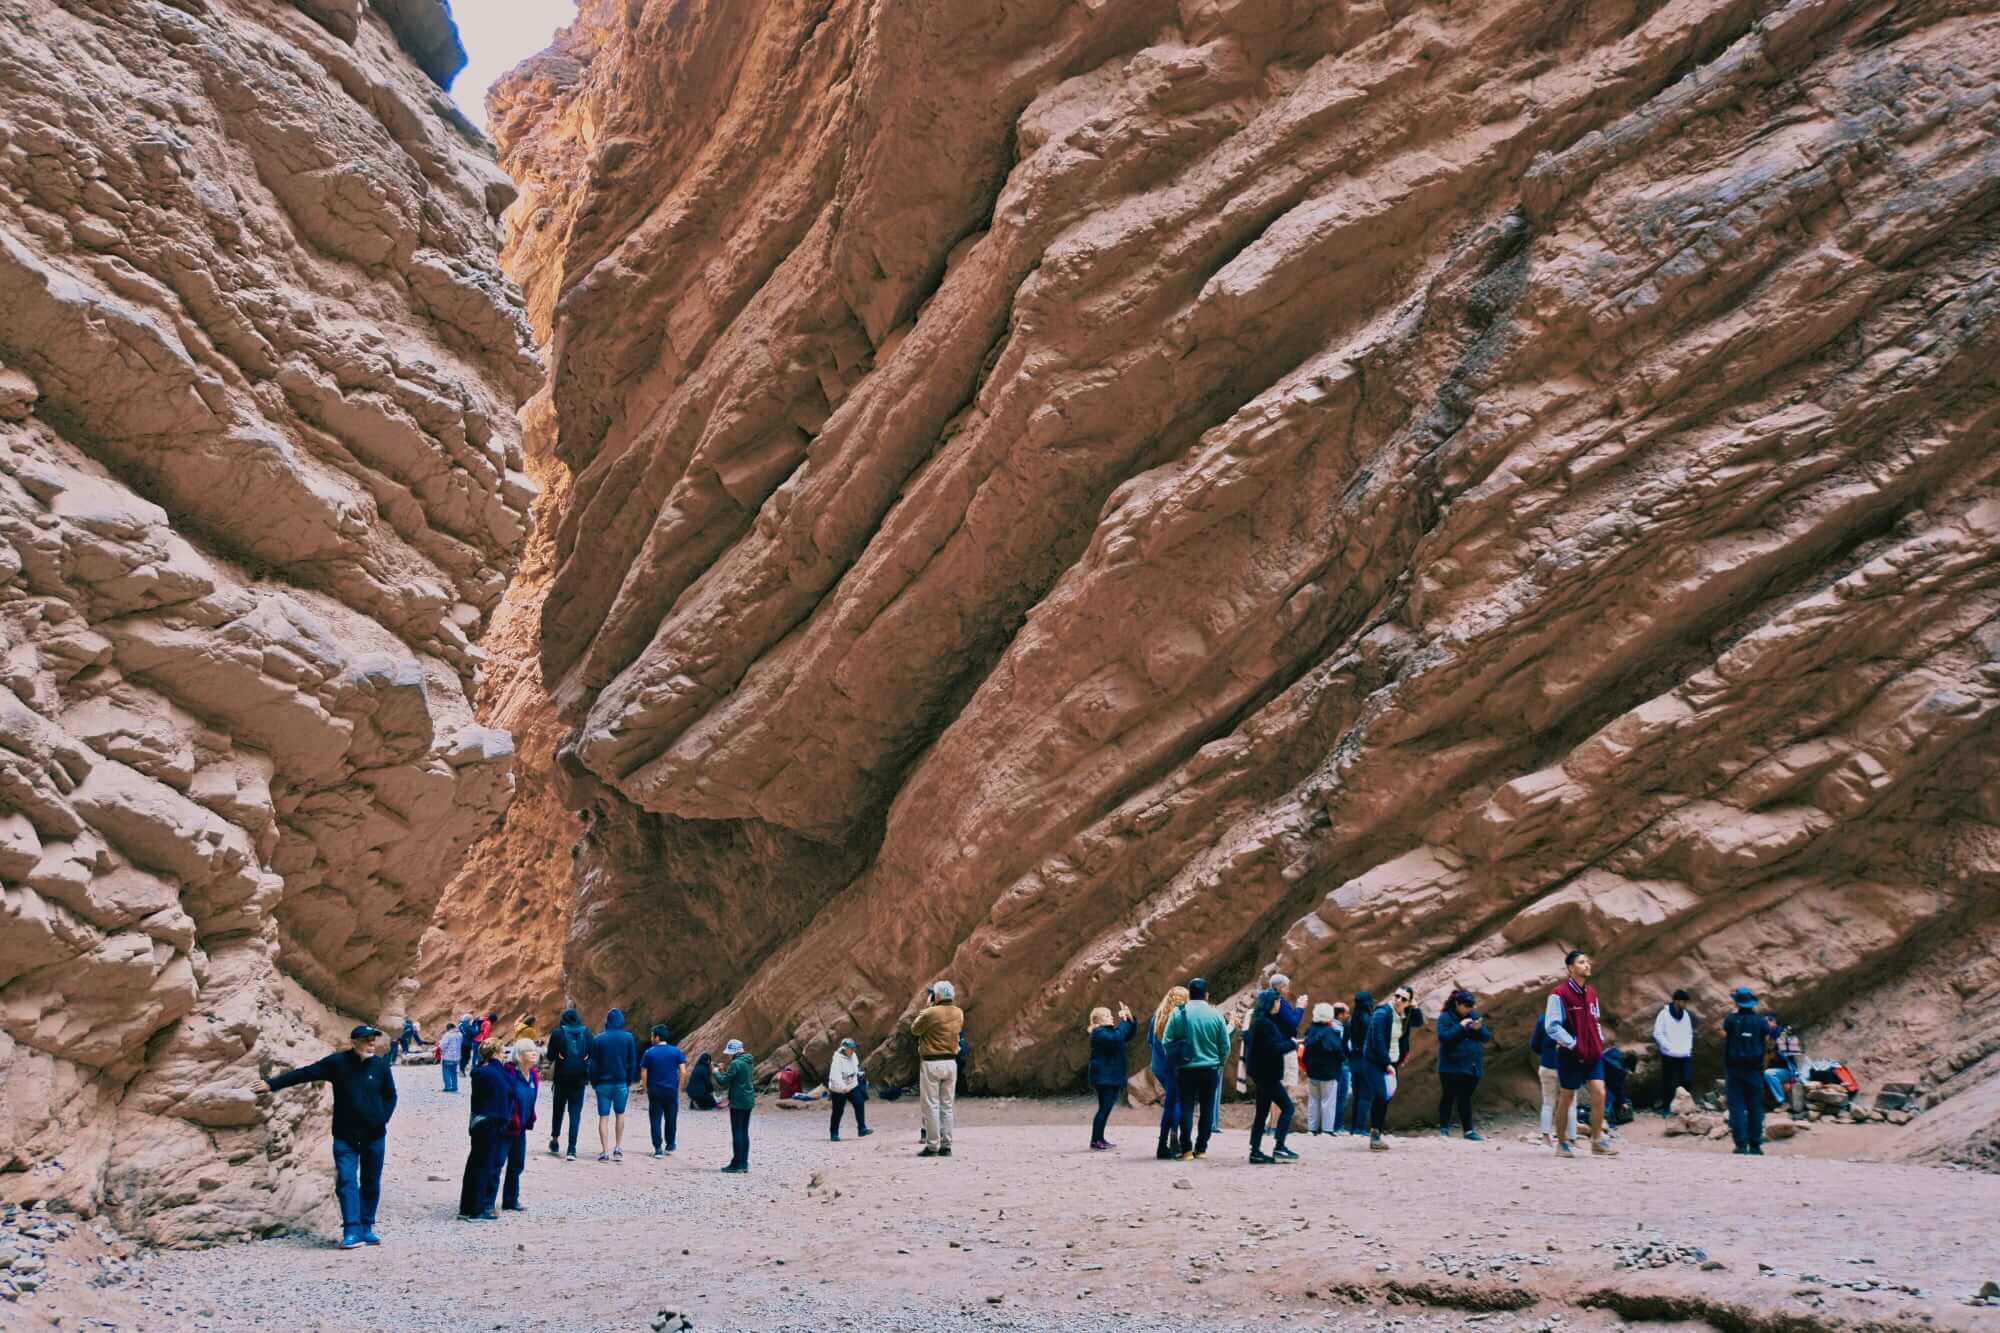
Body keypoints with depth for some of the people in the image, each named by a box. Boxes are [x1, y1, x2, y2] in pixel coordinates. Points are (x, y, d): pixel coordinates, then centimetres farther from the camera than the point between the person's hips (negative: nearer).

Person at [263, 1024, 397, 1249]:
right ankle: (352, 1231, -11)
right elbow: (304, 1073, -7)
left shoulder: (380, 1065, -4)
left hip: (374, 1137, 2)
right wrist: (272, 1084, -10)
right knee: (346, 1181, -10)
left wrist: (382, 1119, -4)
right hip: (345, 1137, -2)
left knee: (371, 1184, 8)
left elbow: (390, 1096, 9)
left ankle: (366, 1228, 19)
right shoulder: (337, 1062, -8)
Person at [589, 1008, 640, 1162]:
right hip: (621, 1083, 1)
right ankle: (618, 1148, 12)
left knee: (603, 1117, 3)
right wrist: (630, 1081, 10)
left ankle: (605, 1151, -3)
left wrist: (594, 1082, 9)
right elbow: (633, 1062, 0)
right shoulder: (629, 1038, -4)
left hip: (603, 1083, 0)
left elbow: (594, 1064, 0)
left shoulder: (598, 1039, -3)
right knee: (620, 1114, 17)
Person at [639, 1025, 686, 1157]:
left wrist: (646, 1089, 4)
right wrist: (679, 1087, 5)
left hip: (655, 1091, -1)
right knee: (671, 1119, 15)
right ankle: (669, 1146, 25)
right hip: (672, 1091, 1)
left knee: (655, 1120, 5)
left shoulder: (649, 1053, -4)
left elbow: (644, 1073, -5)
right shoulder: (676, 1051, -1)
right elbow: (682, 1071, -5)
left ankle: (658, 1148, -1)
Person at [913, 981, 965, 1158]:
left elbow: (915, 1029, -1)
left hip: (931, 1063, -5)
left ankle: (932, 1145, -2)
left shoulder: (931, 1013, -15)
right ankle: (946, 1145, 10)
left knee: (932, 1105, -1)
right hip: (951, 1062, 5)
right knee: (948, 1105, 10)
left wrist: (926, 1008, 6)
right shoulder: (959, 1013, 4)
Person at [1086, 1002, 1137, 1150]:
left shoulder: (1110, 1030, 17)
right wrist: (1123, 1020, -23)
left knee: (1107, 1107, 13)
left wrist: (1130, 1018, 2)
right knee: (1104, 1108, -10)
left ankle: (1100, 1138, 20)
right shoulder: (1099, 1033, -13)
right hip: (1103, 1077, -10)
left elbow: (1130, 1033, 18)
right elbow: (1116, 1038, -30)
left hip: (1113, 1076, 10)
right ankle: (1095, 1141, -7)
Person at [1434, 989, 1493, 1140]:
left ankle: (1468, 1130, 13)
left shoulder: (1474, 1016, 9)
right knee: (1448, 1097, 3)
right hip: (1451, 1067, -4)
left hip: (1472, 1067, 4)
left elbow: (1487, 1037, 7)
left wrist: (1479, 1029, -13)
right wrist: (1460, 1027, -22)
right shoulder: (1445, 1017, -7)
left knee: (1465, 1098, 10)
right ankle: (1444, 1129, 10)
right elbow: (1443, 1037, -19)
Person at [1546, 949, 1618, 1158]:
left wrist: (1600, 1041, 8)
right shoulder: (1559, 994, -12)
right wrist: (1572, 1044, -17)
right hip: (1570, 1055, -6)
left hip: (1593, 1054, 6)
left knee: (1599, 1093, -6)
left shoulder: (1591, 992, 10)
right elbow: (1552, 1025, -15)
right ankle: (1562, 1143, 14)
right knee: (1566, 1098, 3)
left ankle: (1597, 1141, 2)